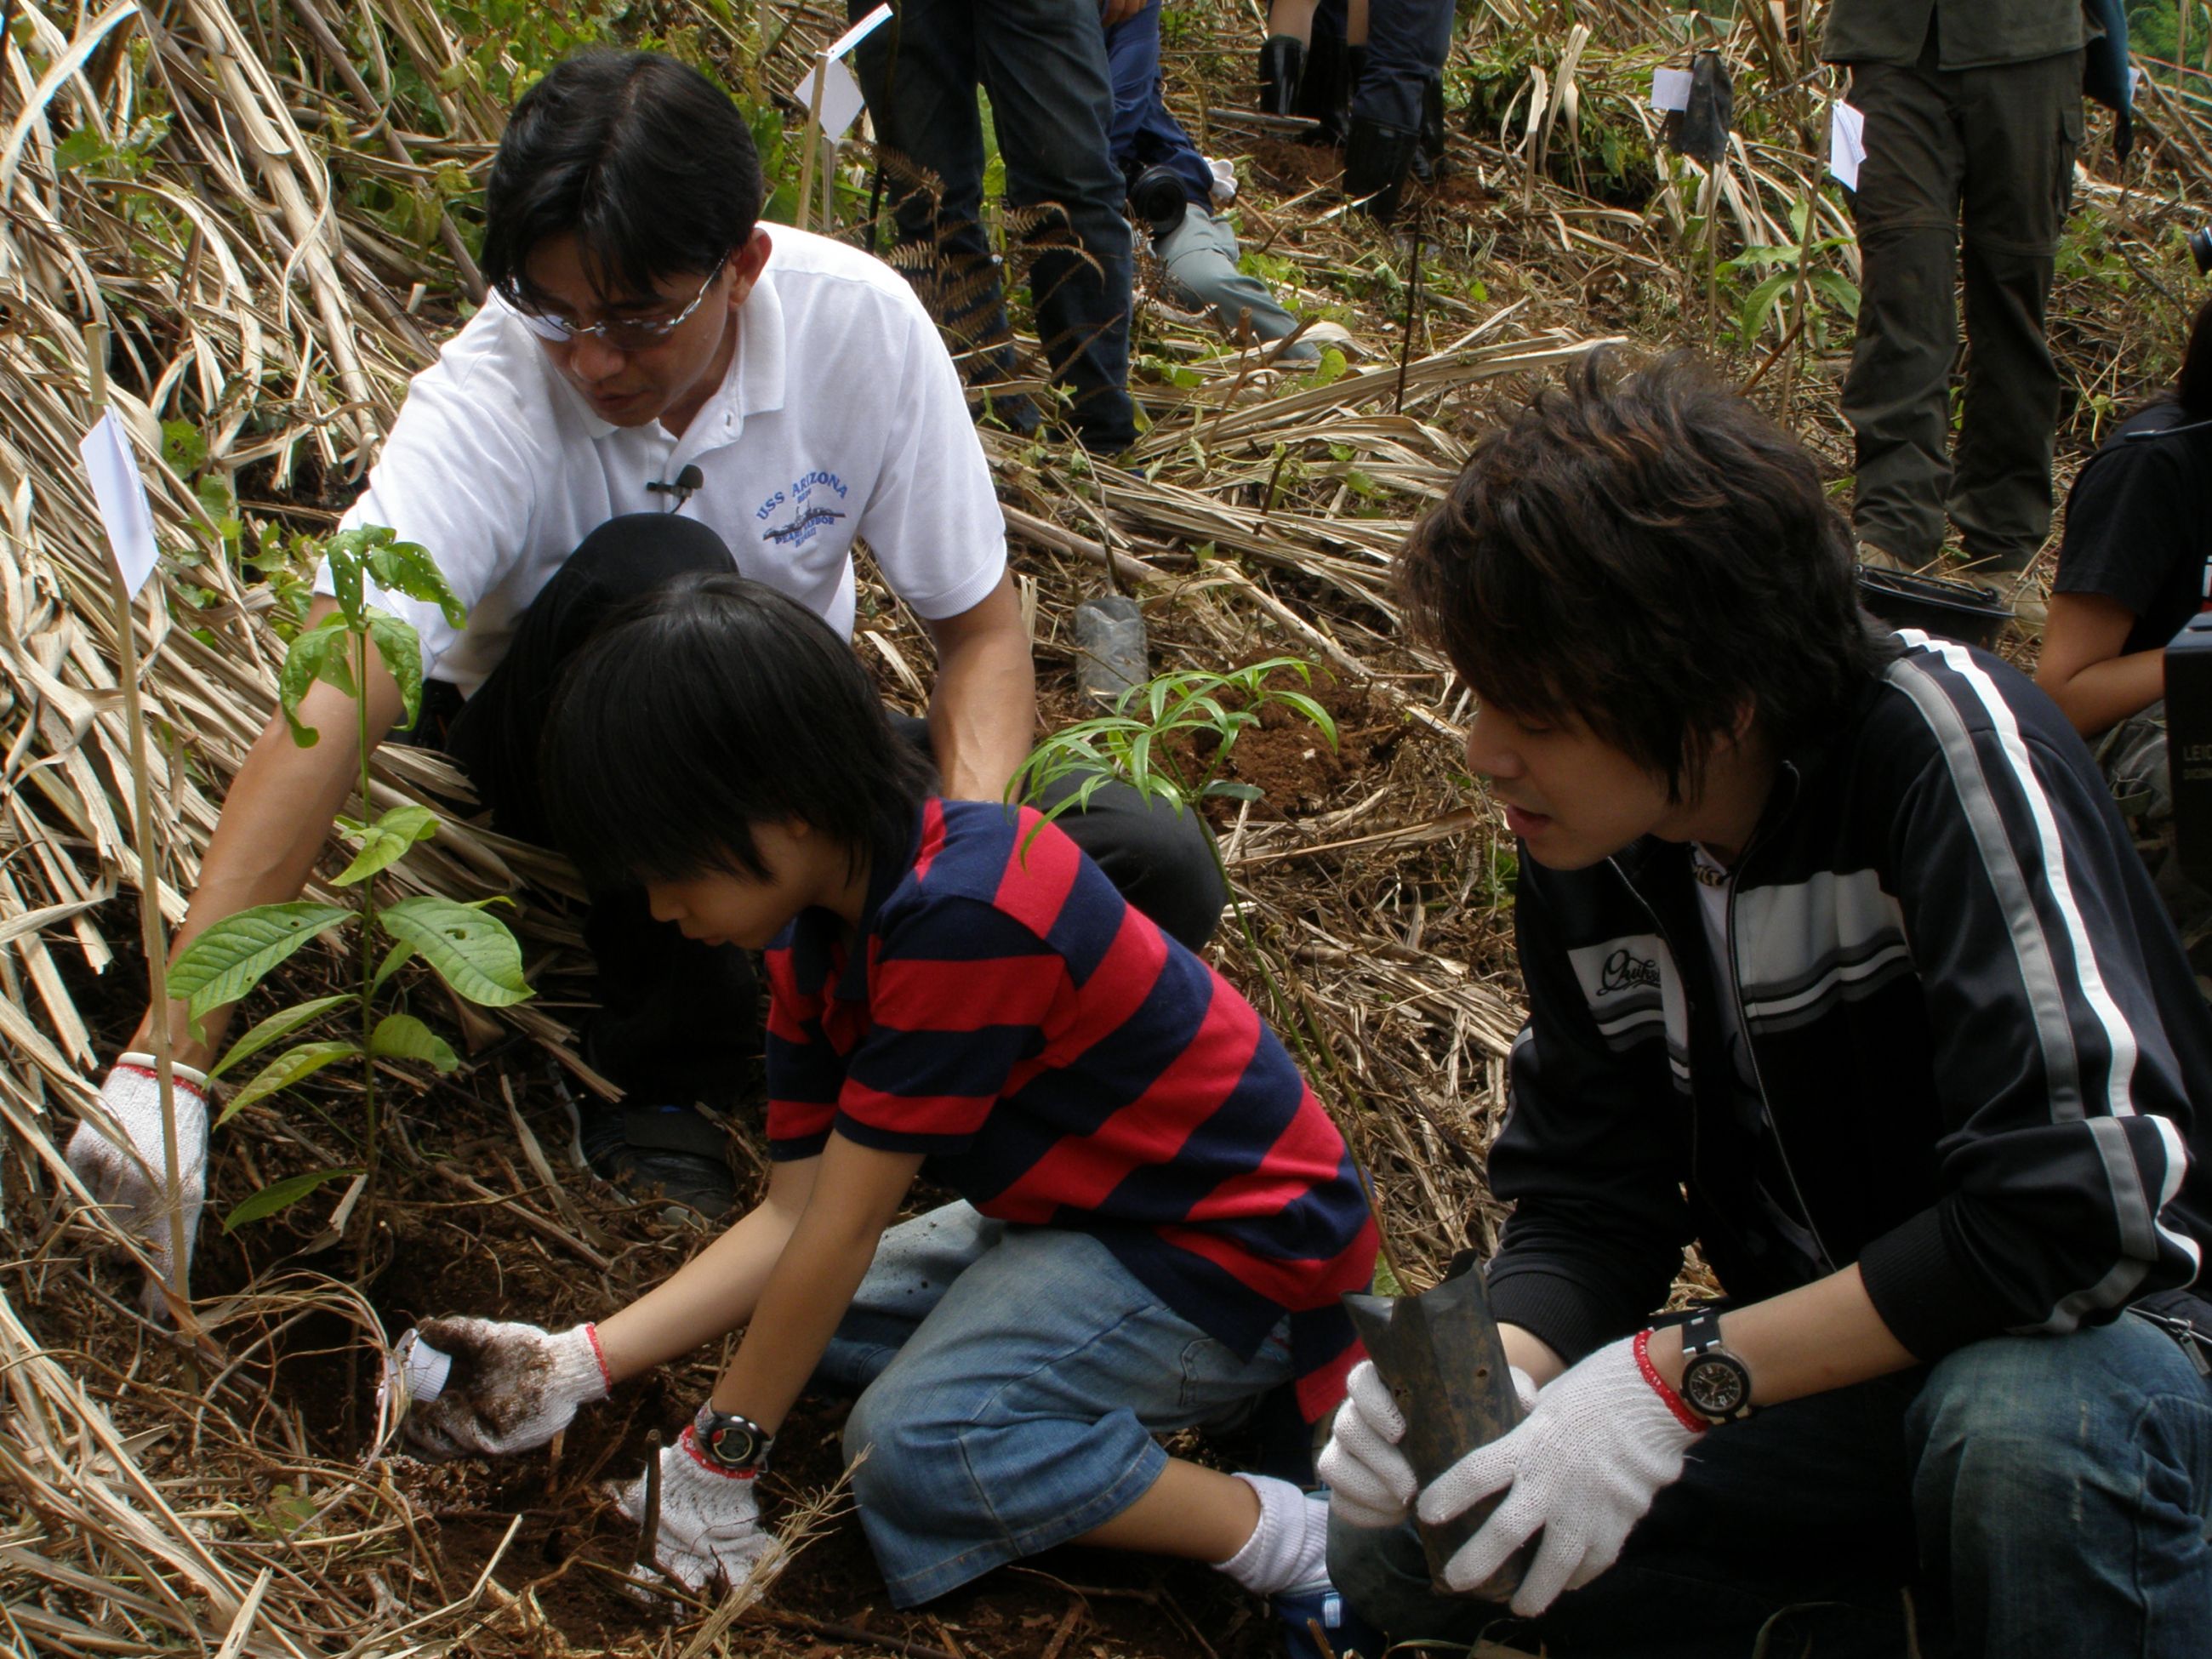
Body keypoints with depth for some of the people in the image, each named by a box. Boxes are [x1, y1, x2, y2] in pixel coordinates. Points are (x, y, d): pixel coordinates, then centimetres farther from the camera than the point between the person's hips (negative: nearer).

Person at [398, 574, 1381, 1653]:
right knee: (805, 1319, 9)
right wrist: (577, 1365, -9)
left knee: (915, 1442, -25)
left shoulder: (961, 917, -30)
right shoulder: (815, 935, 1)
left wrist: (717, 1455, -15)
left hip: (1246, 1244, -10)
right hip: (1085, 1209, 11)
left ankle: (1287, 1539, -13)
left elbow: (845, 1227, -25)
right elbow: (797, 1212, 0)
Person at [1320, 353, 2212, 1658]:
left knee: (2025, 1420, -41)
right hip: (1831, 1371, 6)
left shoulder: (1949, 746, -24)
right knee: (1395, 1543, -6)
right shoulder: (1581, 849, -4)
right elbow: (1585, 1210, 1)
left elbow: (2091, 1193, -32)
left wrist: (1682, 1377, -29)